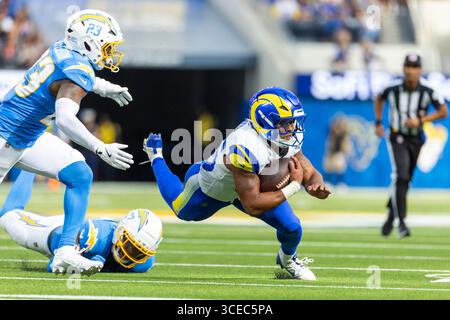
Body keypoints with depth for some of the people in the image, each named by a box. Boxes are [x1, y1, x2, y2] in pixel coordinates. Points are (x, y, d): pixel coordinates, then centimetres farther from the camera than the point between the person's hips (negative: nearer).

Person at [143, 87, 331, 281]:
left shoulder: (289, 141, -27)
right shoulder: (246, 148, -48)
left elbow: (310, 174, -17)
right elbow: (252, 206, -44)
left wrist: (316, 186, -42)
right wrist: (294, 187, -44)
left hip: (254, 183, 5)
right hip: (211, 189, -5)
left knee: (292, 227, -6)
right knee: (182, 212, 26)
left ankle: (287, 259, 33)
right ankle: (156, 157, 50)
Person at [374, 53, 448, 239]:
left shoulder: (427, 91, -13)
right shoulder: (393, 88, -10)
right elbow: (379, 99, 13)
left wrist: (421, 120, -16)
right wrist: (378, 123, 8)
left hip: (416, 140, 2)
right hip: (397, 138, -2)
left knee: (404, 181, 13)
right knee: (400, 177, -20)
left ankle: (391, 217, 35)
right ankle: (401, 223, -22)